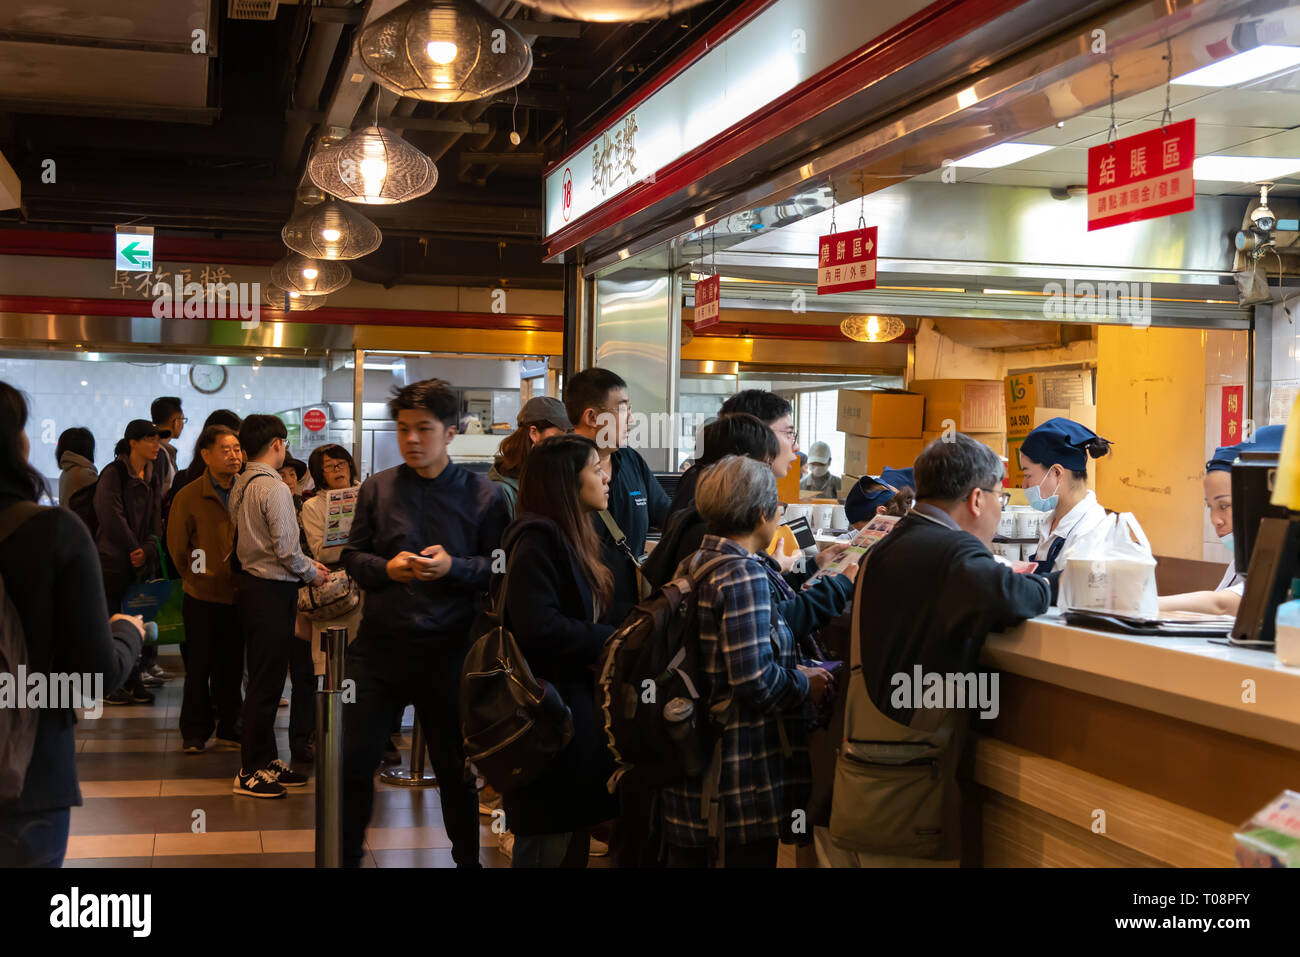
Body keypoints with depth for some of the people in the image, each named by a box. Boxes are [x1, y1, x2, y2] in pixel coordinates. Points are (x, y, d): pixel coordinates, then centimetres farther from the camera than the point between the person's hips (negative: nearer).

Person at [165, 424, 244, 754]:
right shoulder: (188, 497, -5)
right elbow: (177, 547, -2)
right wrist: (200, 577, -6)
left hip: (238, 595, 3)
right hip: (203, 596, -3)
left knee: (232, 666, 10)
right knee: (199, 666, 5)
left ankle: (228, 728, 21)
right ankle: (194, 733, 15)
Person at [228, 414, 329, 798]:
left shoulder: (241, 485, 10)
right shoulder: (275, 488, -18)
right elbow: (287, 550, -20)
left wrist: (307, 564, 16)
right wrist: (312, 573, -1)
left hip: (250, 582, 10)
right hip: (271, 591, -10)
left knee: (263, 678, 17)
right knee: (266, 683, -3)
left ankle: (266, 760, 26)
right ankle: (251, 772, 4)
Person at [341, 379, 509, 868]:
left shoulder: (482, 495, -2)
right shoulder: (377, 488, 4)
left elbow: (501, 569, -1)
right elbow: (352, 555, 8)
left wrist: (454, 567, -18)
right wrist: (386, 569, -11)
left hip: (447, 649, -1)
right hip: (380, 644, 2)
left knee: (456, 767, 11)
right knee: (353, 759, 5)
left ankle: (467, 858, 29)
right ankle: (346, 856, 23)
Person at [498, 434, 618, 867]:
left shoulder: (573, 538, 15)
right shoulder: (537, 539, -16)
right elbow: (539, 631, -25)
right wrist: (614, 641, -16)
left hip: (578, 708, 10)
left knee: (576, 842, 15)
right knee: (551, 848, -2)